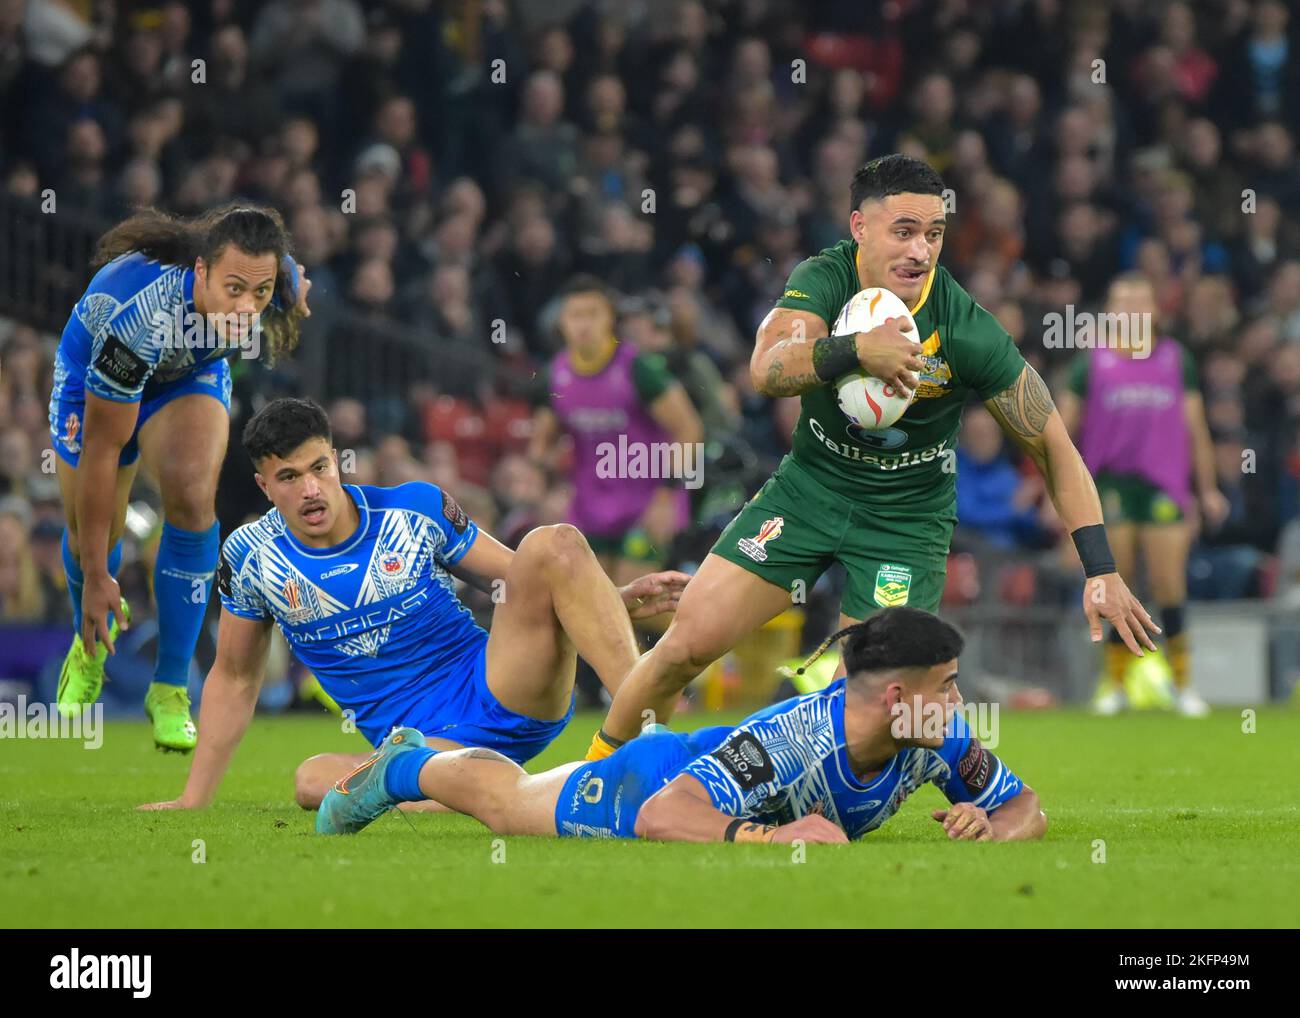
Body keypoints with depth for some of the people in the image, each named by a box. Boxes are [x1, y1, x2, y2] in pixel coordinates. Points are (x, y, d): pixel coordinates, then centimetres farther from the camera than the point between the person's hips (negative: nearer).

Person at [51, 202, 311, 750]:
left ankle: (170, 688, -11)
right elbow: (102, 450, -35)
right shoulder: (136, 316, -45)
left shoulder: (278, 282, -33)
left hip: (192, 371, 2)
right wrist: (96, 576, -30)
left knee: (191, 494, -24)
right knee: (90, 535, 5)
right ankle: (91, 641, 44)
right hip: (95, 374, -2)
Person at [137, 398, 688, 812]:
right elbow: (233, 681, 14)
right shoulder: (250, 556, 2)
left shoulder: (418, 509, 0)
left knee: (553, 542, -22)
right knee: (313, 780, -34)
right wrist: (193, 799, 11)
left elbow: (525, 581, 9)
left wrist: (618, 602, -9)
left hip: (499, 688, 0)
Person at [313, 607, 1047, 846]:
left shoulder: (938, 736, -32)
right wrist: (770, 836, -65)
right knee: (502, 799, 22)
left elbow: (1027, 809, -19)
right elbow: (659, 816, -54)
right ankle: (404, 768, 54)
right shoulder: (787, 742, -50)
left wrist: (988, 826, -43)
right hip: (654, 782, -5)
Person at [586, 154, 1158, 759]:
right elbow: (767, 370, -35)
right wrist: (854, 350, -54)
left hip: (908, 517, -2)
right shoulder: (824, 279, -17)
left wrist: (1101, 571, -22)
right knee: (690, 640, -3)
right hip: (811, 483, 2)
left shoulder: (967, 331, -22)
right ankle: (597, 771, 17)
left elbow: (1055, 448, -15)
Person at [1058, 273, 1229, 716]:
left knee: (1170, 589, -4)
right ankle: (1115, 684, 9)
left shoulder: (1177, 359, 9)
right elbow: (1063, 429, 6)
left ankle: (1183, 684, 7)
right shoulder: (1091, 363, 4)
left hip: (1165, 488, 0)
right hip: (1110, 484, 0)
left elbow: (1195, 427, 13)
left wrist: (1207, 489, 11)